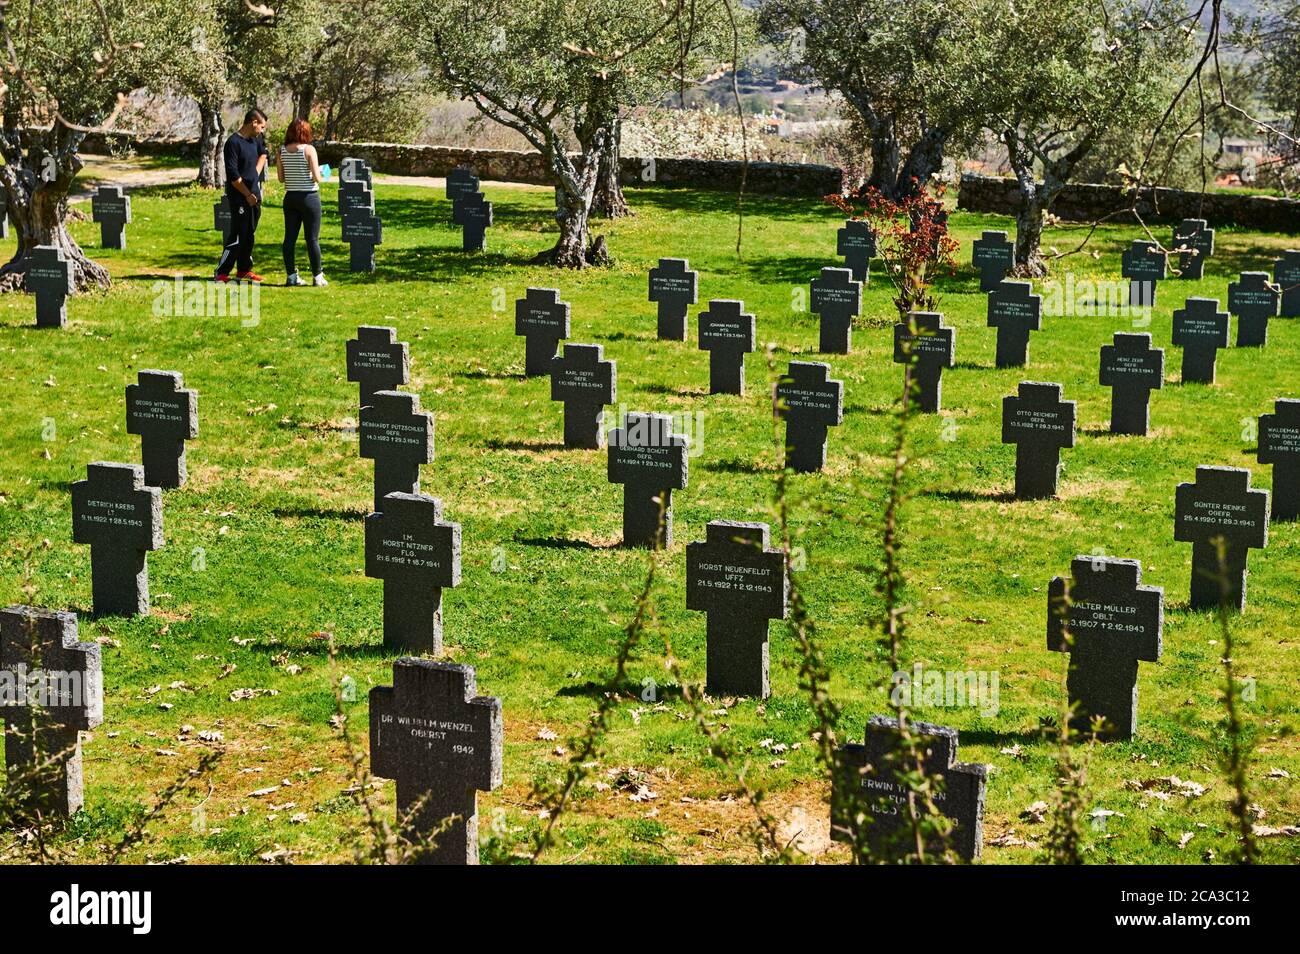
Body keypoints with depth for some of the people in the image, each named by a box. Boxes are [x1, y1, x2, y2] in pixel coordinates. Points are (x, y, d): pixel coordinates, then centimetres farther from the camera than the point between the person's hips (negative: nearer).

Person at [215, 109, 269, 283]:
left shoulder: (255, 139, 10)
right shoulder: (234, 142, -15)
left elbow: (263, 154, 33)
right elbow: (232, 174, -18)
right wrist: (248, 194, -13)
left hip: (254, 195, 8)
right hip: (239, 197, -8)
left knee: (249, 235, 13)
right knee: (237, 235, -9)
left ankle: (244, 269, 22)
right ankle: (222, 272, -7)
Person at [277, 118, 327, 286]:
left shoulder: (282, 151, 1)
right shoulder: (309, 149, -12)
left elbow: (280, 178, 4)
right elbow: (316, 177, -15)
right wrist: (318, 173, 6)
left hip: (290, 197, 5)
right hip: (309, 196, -4)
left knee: (290, 237, 8)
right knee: (312, 238, 1)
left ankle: (291, 276, 10)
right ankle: (317, 276, 5)